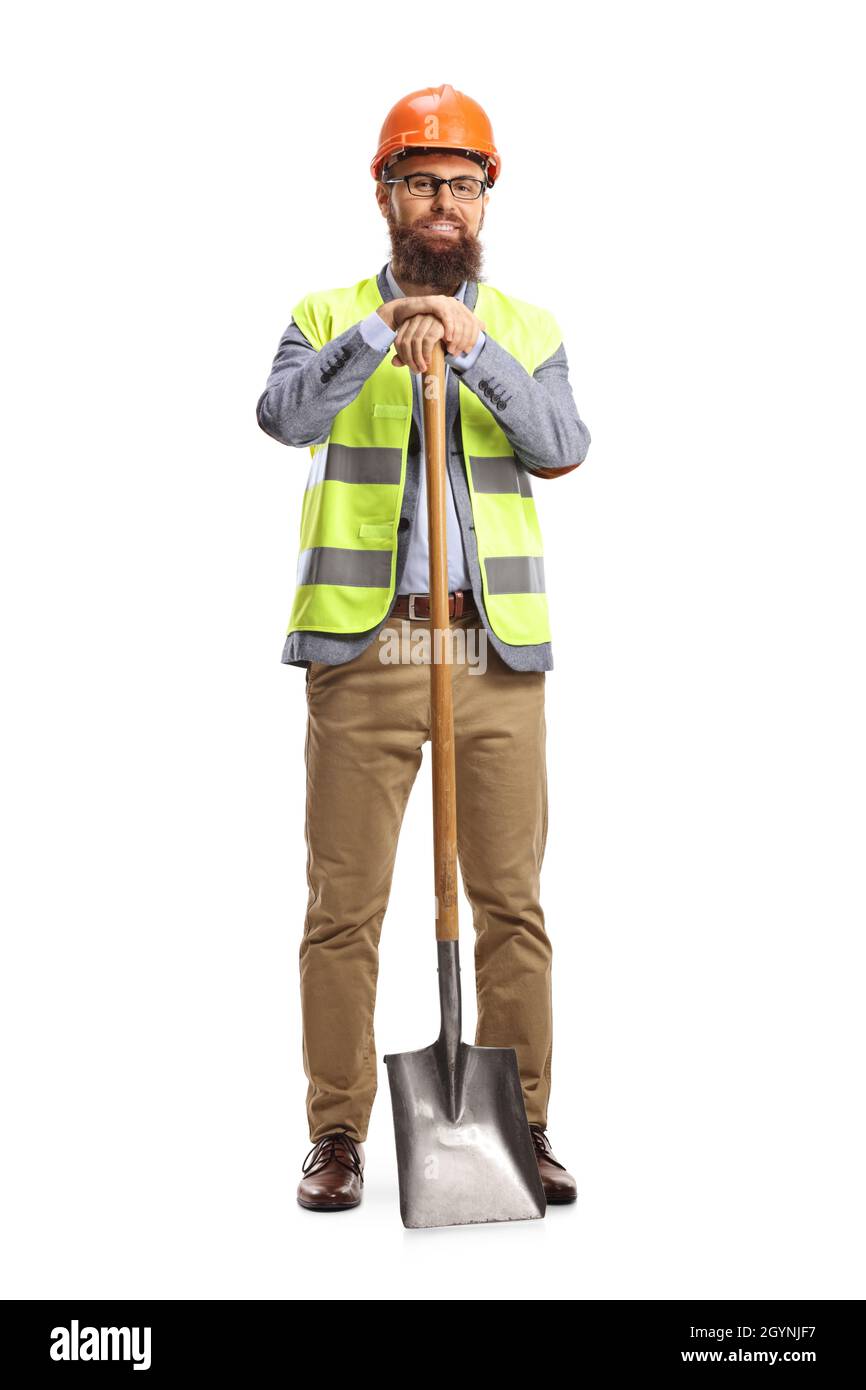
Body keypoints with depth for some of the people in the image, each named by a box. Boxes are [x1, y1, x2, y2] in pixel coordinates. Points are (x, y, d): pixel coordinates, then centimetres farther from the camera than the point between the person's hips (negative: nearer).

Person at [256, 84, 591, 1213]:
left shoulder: (527, 331, 14)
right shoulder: (329, 318, 10)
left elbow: (562, 449, -4)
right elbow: (283, 416, -11)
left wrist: (472, 348, -16)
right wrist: (380, 334, -25)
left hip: (497, 651, 2)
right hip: (361, 648, -1)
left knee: (512, 898, 4)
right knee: (344, 901, 2)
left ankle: (523, 1128, 16)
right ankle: (337, 1134, 14)